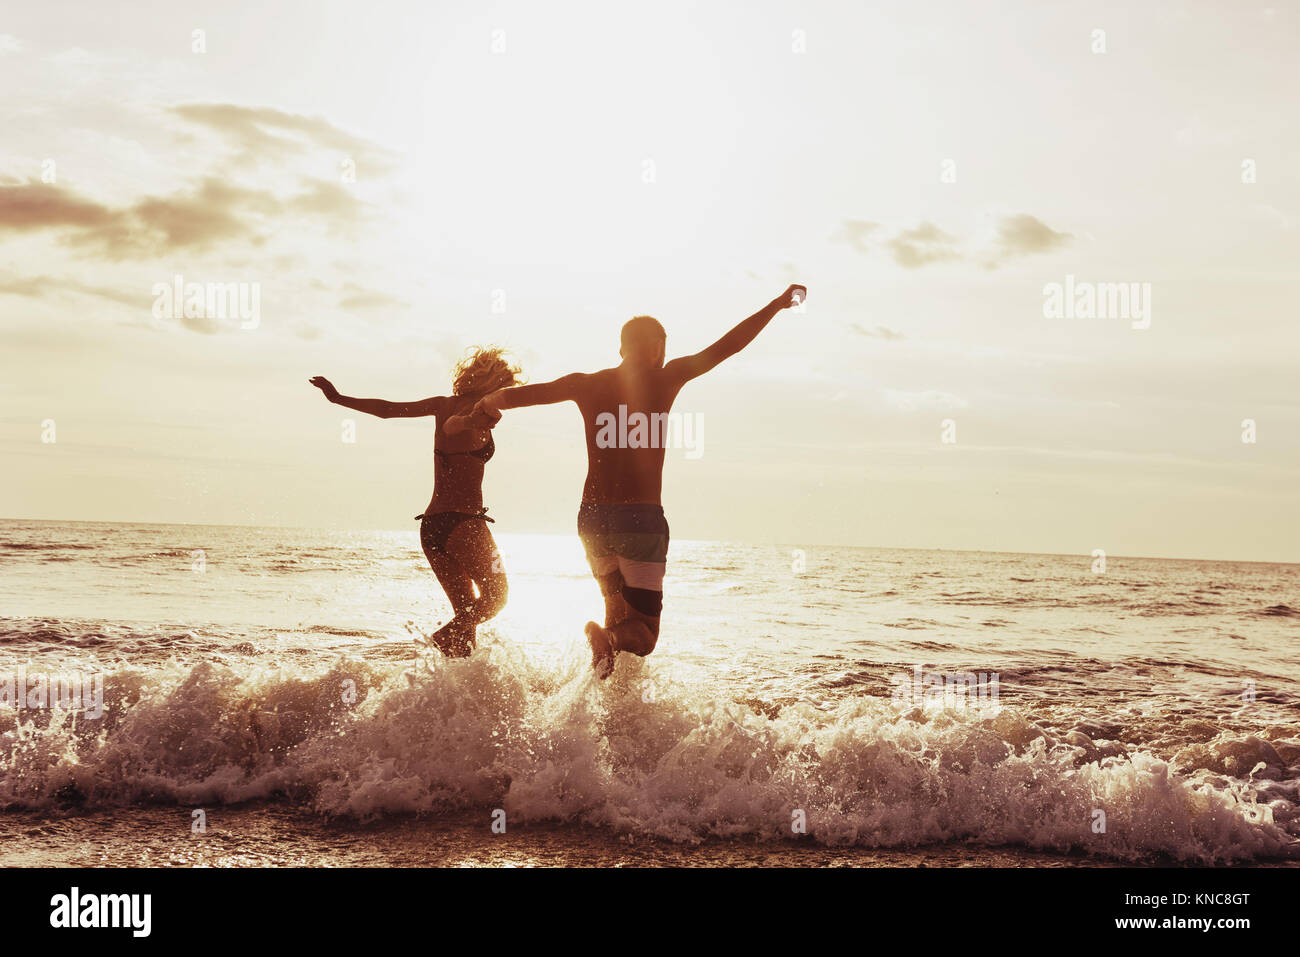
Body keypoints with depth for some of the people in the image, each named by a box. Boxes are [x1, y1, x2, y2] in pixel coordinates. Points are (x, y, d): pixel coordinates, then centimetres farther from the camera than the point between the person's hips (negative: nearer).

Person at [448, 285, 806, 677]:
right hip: (641, 519, -4)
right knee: (642, 632, 1)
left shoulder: (587, 383, 6)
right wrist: (777, 305, 13)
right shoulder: (665, 379, -2)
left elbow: (516, 394, 11)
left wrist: (474, 416, 27)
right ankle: (609, 639, -32)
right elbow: (728, 345, 2)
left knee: (620, 614, 24)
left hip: (592, 518, 4)